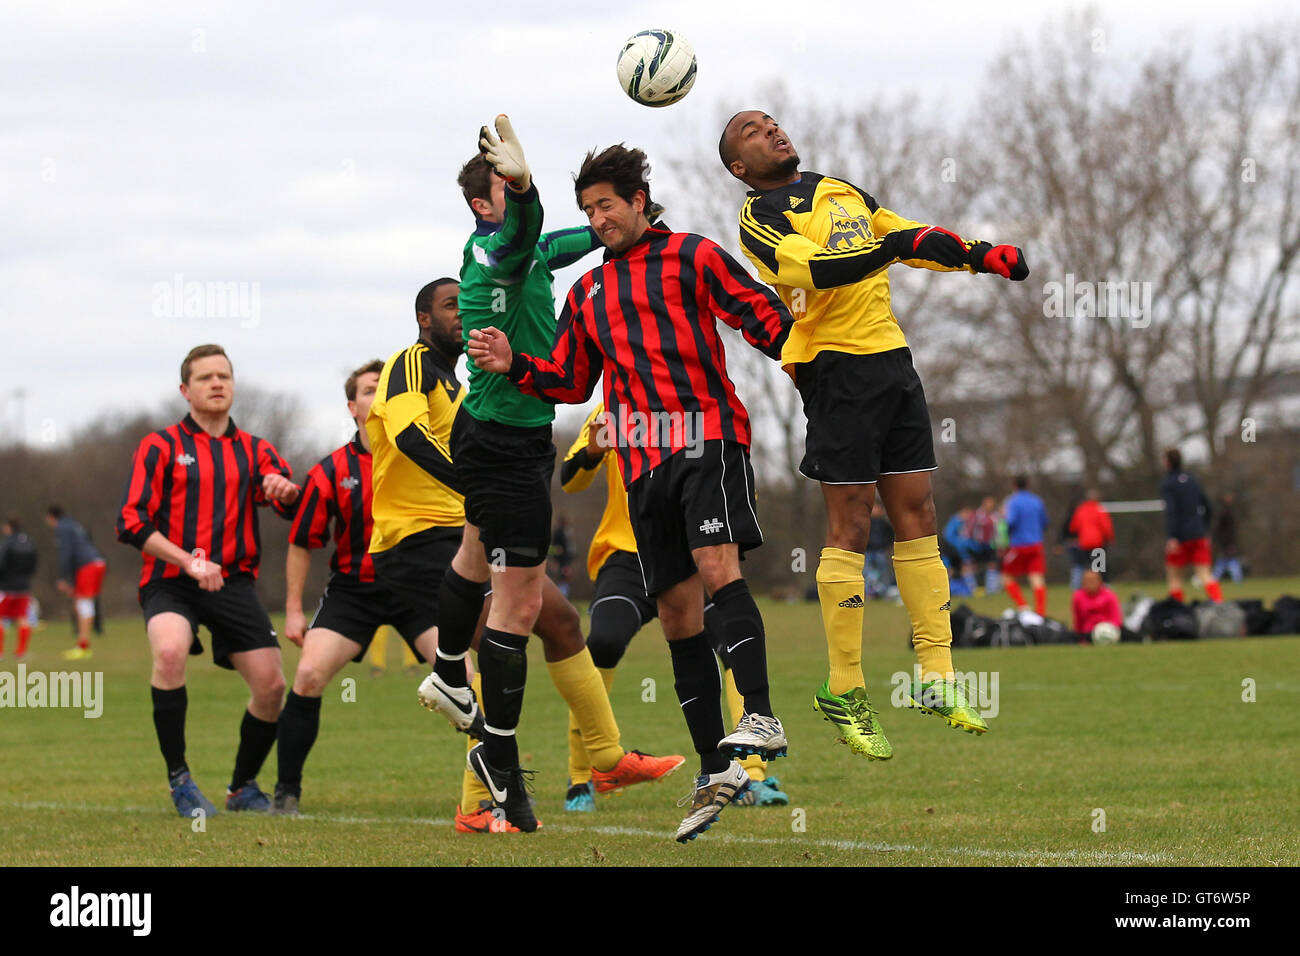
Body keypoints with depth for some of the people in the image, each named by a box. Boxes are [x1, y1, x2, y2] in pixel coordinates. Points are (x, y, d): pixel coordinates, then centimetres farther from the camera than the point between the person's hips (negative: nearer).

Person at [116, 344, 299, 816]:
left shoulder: (254, 450, 14)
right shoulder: (161, 446, 3)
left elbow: (295, 506, -1)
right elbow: (131, 523, -5)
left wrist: (285, 490, -26)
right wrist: (188, 561, -18)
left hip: (233, 583, 3)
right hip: (170, 583, -3)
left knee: (271, 685, -8)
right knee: (170, 651, -33)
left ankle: (243, 786, 17)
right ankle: (179, 778, -21)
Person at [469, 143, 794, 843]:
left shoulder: (690, 257, 6)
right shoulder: (588, 293, 22)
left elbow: (765, 317, 0)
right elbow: (570, 383, 25)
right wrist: (513, 365, 8)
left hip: (707, 435, -6)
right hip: (643, 462, 6)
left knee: (717, 568, -27)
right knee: (676, 613, 3)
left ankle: (761, 718, -33)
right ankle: (715, 772, 7)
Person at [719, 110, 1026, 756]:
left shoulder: (836, 189, 20)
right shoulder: (759, 217, -4)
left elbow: (914, 239, 26)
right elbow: (809, 268, -22)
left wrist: (980, 257, 10)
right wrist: (895, 245, -30)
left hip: (892, 360, 7)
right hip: (837, 369, -7)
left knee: (916, 515, 6)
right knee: (850, 528, -7)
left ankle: (936, 678, 10)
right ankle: (845, 693, 0)